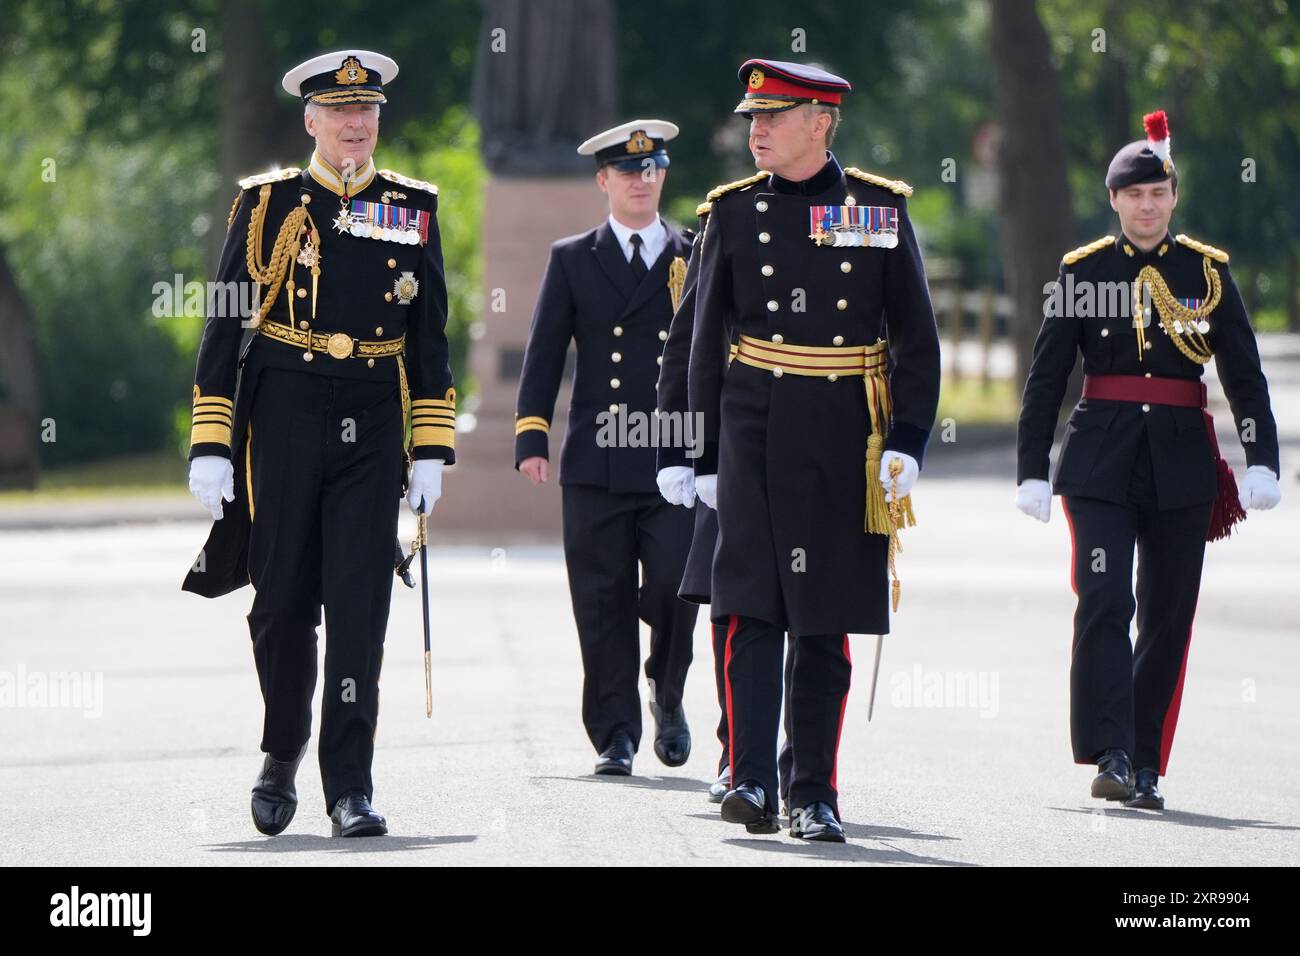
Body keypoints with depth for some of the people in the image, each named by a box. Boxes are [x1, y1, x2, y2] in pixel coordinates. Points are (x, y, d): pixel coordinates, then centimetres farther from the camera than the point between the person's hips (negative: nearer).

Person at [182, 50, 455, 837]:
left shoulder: (413, 209, 8)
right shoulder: (268, 204, 2)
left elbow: (429, 336, 10)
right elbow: (224, 328, 1)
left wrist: (432, 448, 4)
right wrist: (210, 446, -5)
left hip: (372, 427, 1)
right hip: (283, 425, -1)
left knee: (360, 609, -5)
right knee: (283, 604, 5)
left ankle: (351, 790, -3)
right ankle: (282, 758, 26)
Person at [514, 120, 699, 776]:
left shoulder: (695, 259, 11)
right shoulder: (572, 260, 11)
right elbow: (543, 353, 7)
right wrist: (532, 434, -4)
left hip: (676, 462, 0)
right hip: (597, 463, 0)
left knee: (673, 587, -11)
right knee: (603, 603, 1)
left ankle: (666, 695, 16)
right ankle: (615, 734, 9)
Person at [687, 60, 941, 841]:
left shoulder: (881, 209, 4)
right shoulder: (735, 211, 6)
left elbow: (916, 338, 5)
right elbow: (708, 343, 10)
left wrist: (907, 443, -4)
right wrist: (707, 454, 7)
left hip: (846, 439, 0)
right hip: (755, 430, 0)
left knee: (827, 626, 4)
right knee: (751, 609, -11)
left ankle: (815, 796, 10)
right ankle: (753, 783, -13)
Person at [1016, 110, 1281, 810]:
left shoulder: (1207, 271, 6)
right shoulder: (1084, 271, 4)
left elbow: (1244, 375, 4)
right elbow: (1046, 377, 6)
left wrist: (1261, 460, -8)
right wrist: (1032, 469, 1)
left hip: (1182, 465, 2)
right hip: (1101, 460, -1)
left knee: (1168, 617, 4)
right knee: (1104, 602, -15)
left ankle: (1147, 767, 11)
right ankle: (1110, 757, -18)